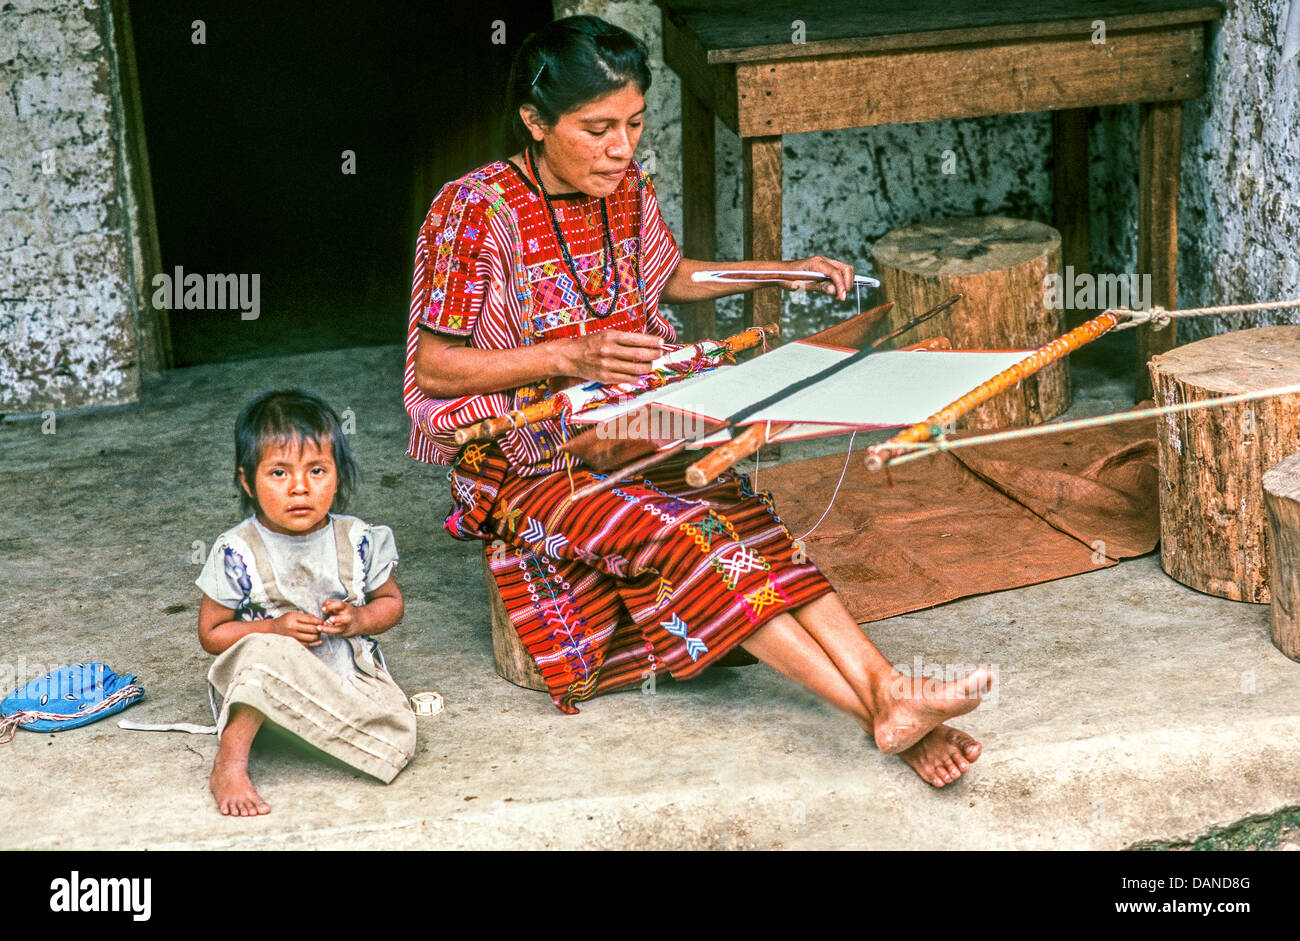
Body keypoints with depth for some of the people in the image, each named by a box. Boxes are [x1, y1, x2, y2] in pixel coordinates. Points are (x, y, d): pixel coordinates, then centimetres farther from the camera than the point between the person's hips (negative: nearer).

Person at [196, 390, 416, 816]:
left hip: (351, 676, 3)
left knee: (398, 737, -23)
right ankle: (230, 764, -25)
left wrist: (359, 619, -10)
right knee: (264, 653, -36)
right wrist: (275, 629, -18)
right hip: (272, 682, -2)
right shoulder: (237, 553, -10)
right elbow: (211, 633, -3)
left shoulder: (357, 540, -3)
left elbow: (390, 601, 12)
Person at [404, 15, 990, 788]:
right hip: (529, 464, -6)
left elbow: (672, 278, 25)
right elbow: (434, 369, -13)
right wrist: (570, 357, -22)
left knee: (745, 518, -25)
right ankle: (885, 712, -37)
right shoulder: (479, 211, -15)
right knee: (687, 533, -30)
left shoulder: (627, 190, 5)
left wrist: (782, 271, 11)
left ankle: (888, 690, -38)